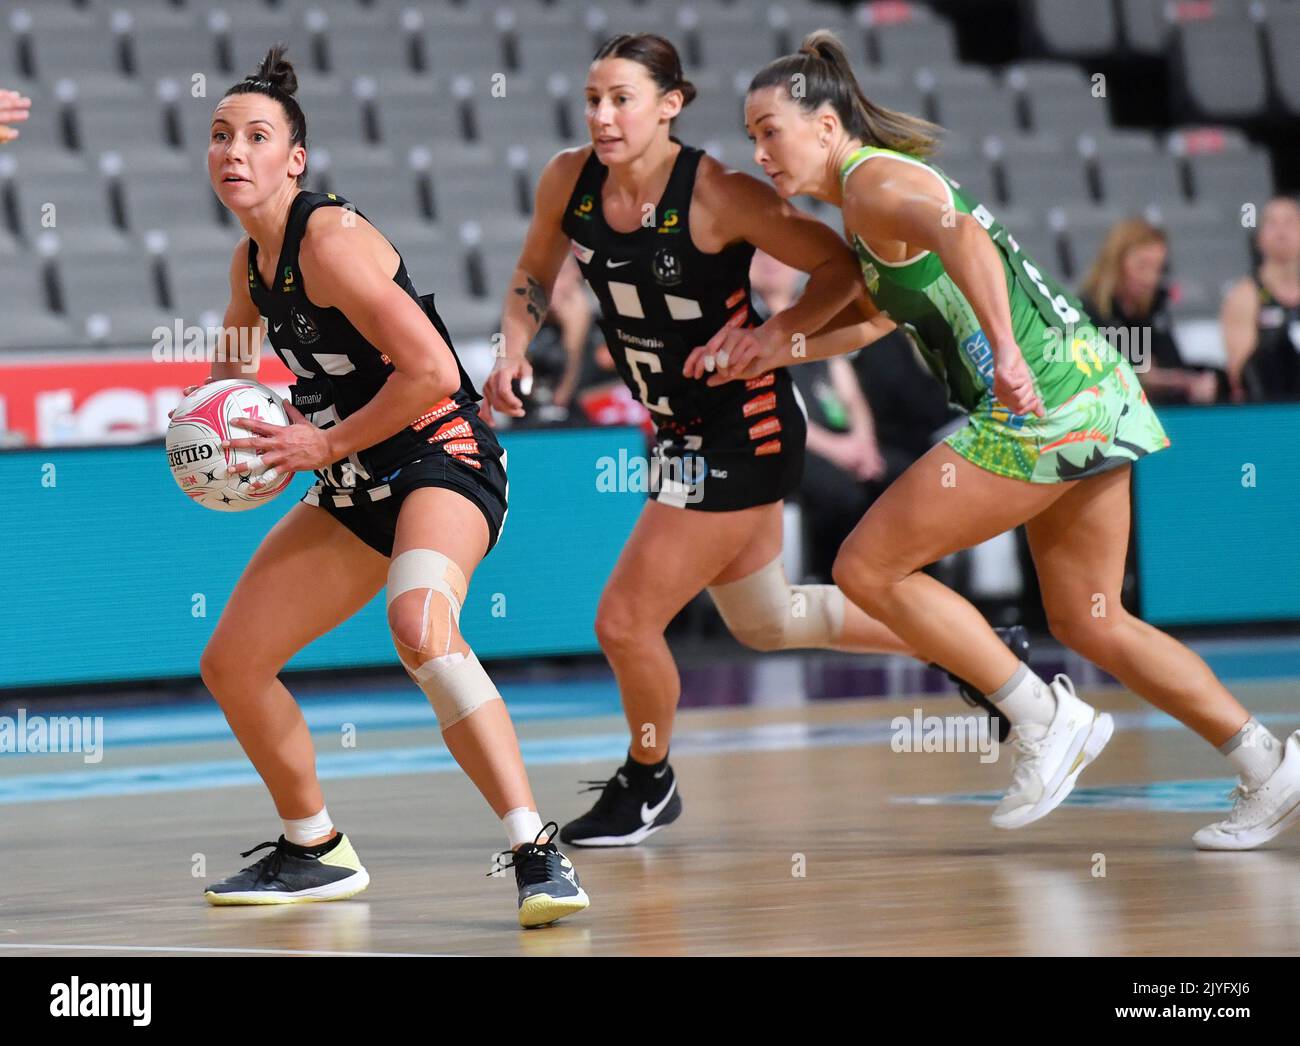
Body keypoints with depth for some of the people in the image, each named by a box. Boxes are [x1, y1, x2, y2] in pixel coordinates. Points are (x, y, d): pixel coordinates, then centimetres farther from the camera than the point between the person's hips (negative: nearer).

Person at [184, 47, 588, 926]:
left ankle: (538, 854, -39)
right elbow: (233, 366, 32)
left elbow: (432, 371, -24)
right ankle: (315, 853, 32)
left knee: (420, 625, -38)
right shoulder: (253, 260, 10)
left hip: (444, 457, -10)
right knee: (232, 664, 12)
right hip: (357, 491, 10)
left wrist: (326, 444, -17)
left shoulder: (329, 238, -17)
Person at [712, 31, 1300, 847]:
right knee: (1090, 625, 17)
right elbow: (866, 317, 34)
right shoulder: (878, 182, 20)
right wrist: (777, 350, 20)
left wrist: (1006, 350, -45)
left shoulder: (874, 182, -10)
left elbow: (962, 236, -32)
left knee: (868, 569, -3)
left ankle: (1046, 718, 0)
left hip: (1040, 408, -10)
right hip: (1093, 396, 10)